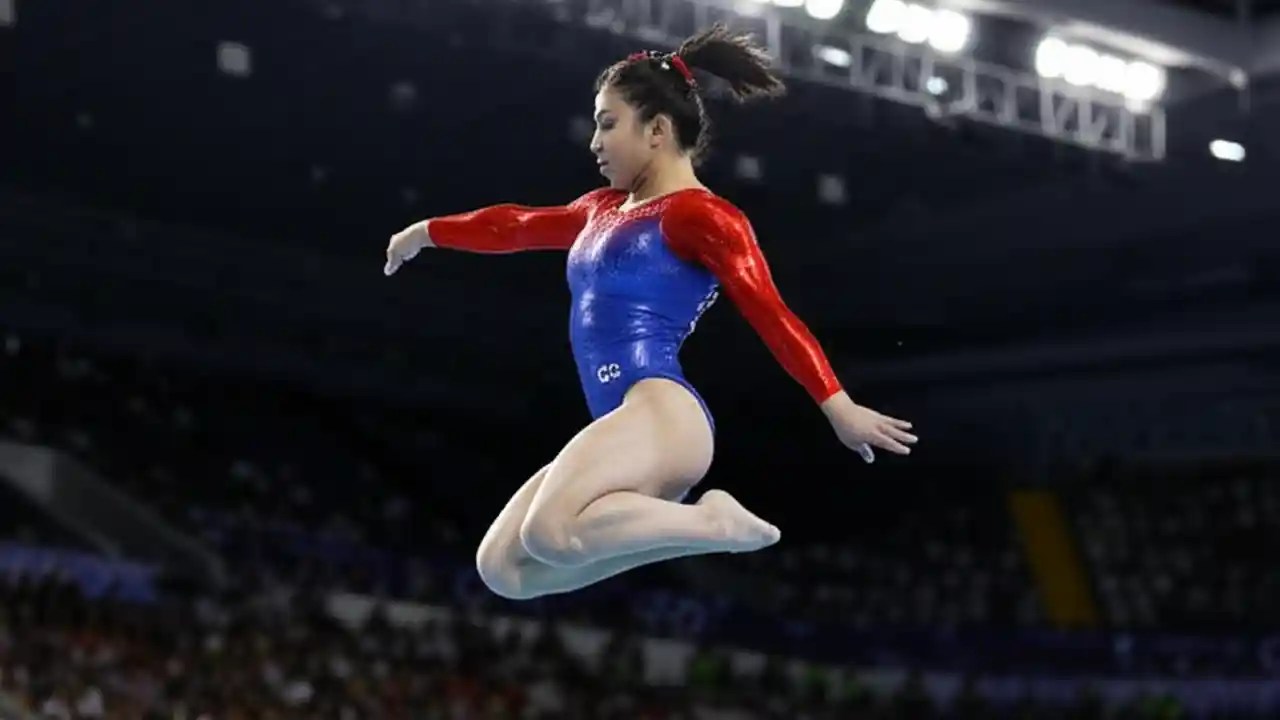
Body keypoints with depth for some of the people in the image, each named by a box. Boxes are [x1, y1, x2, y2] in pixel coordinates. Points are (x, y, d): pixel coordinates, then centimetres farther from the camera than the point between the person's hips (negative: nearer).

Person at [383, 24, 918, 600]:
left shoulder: (699, 215, -2)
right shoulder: (606, 211, 24)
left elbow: (771, 313, -12)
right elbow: (519, 226, 40)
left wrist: (838, 407, -21)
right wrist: (430, 232, 51)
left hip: (659, 413, -10)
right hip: (626, 429, 10)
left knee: (550, 533, -32)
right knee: (503, 568, 0)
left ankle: (711, 522, -15)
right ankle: (682, 528, 3)